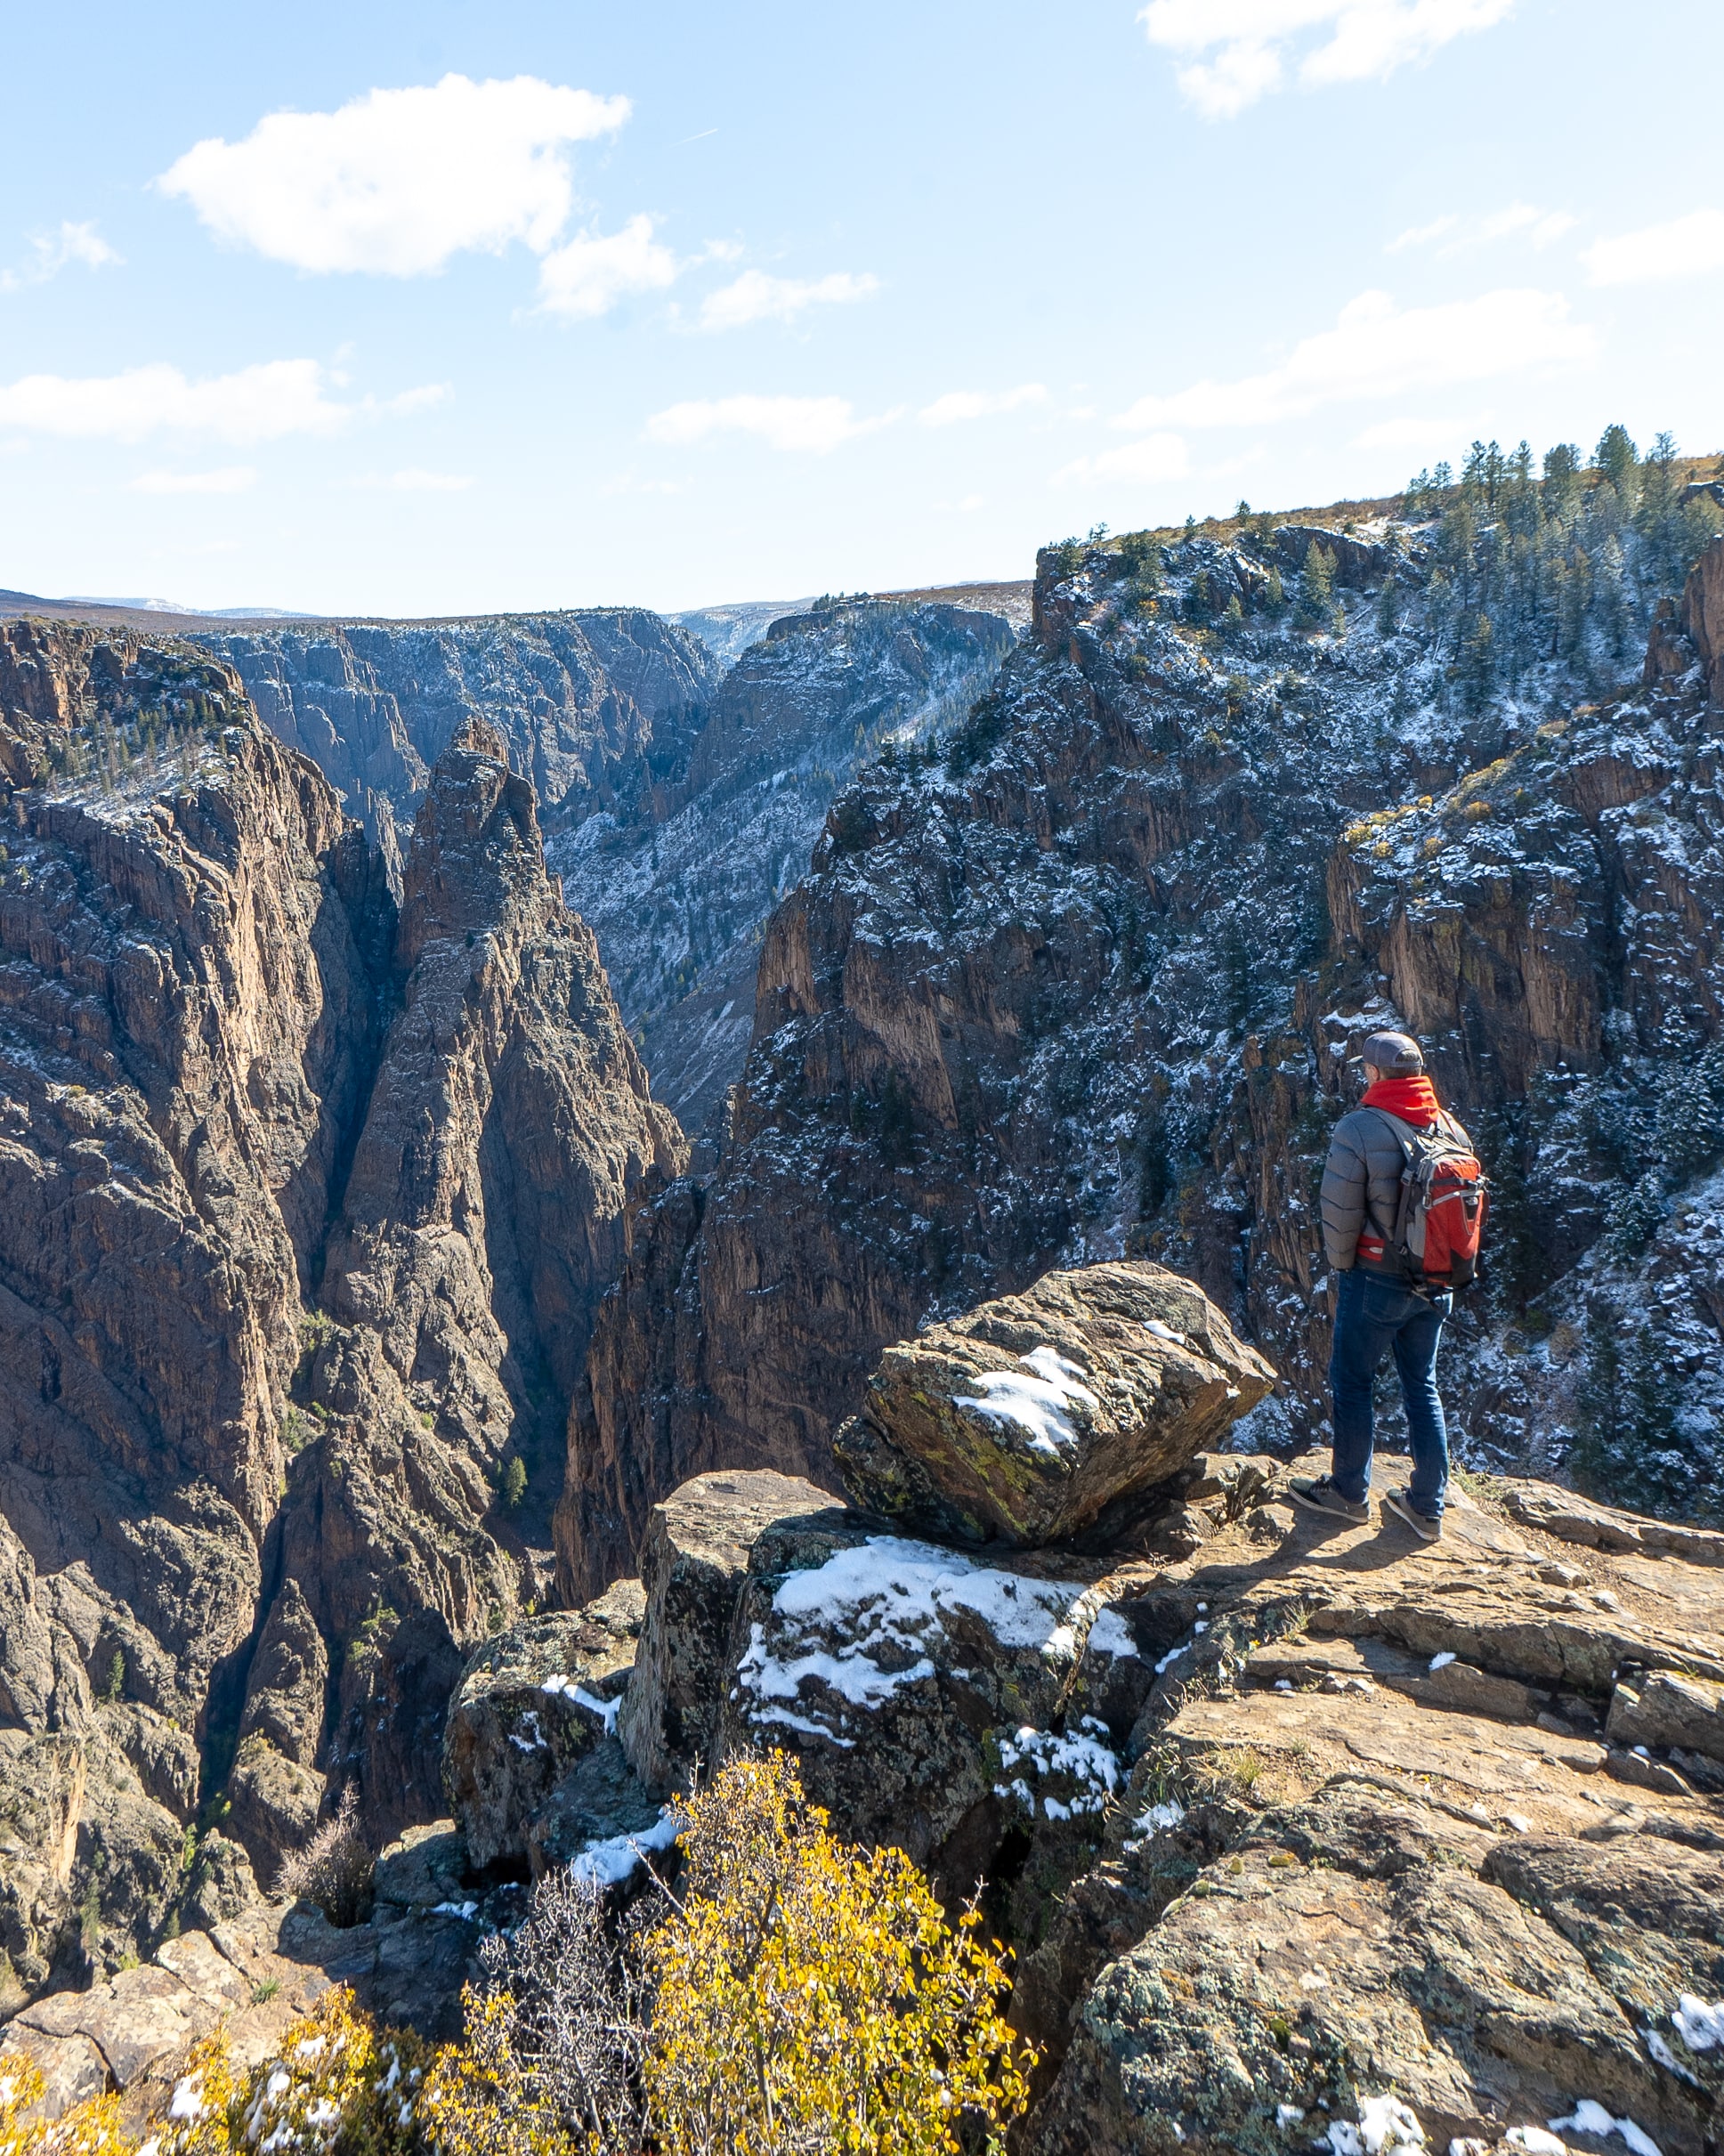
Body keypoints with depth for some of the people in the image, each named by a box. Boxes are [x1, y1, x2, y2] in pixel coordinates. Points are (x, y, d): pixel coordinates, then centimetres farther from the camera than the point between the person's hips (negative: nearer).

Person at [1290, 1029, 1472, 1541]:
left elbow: (1339, 1212, -16)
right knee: (1422, 1387, 15)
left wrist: (1341, 1266, 1)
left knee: (1351, 1382, 10)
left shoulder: (1359, 1128, -17)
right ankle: (1427, 1506, 20)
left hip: (1377, 1281, -6)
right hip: (1435, 1285, 6)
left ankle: (1349, 1492, 21)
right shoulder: (1452, 1128, 1)